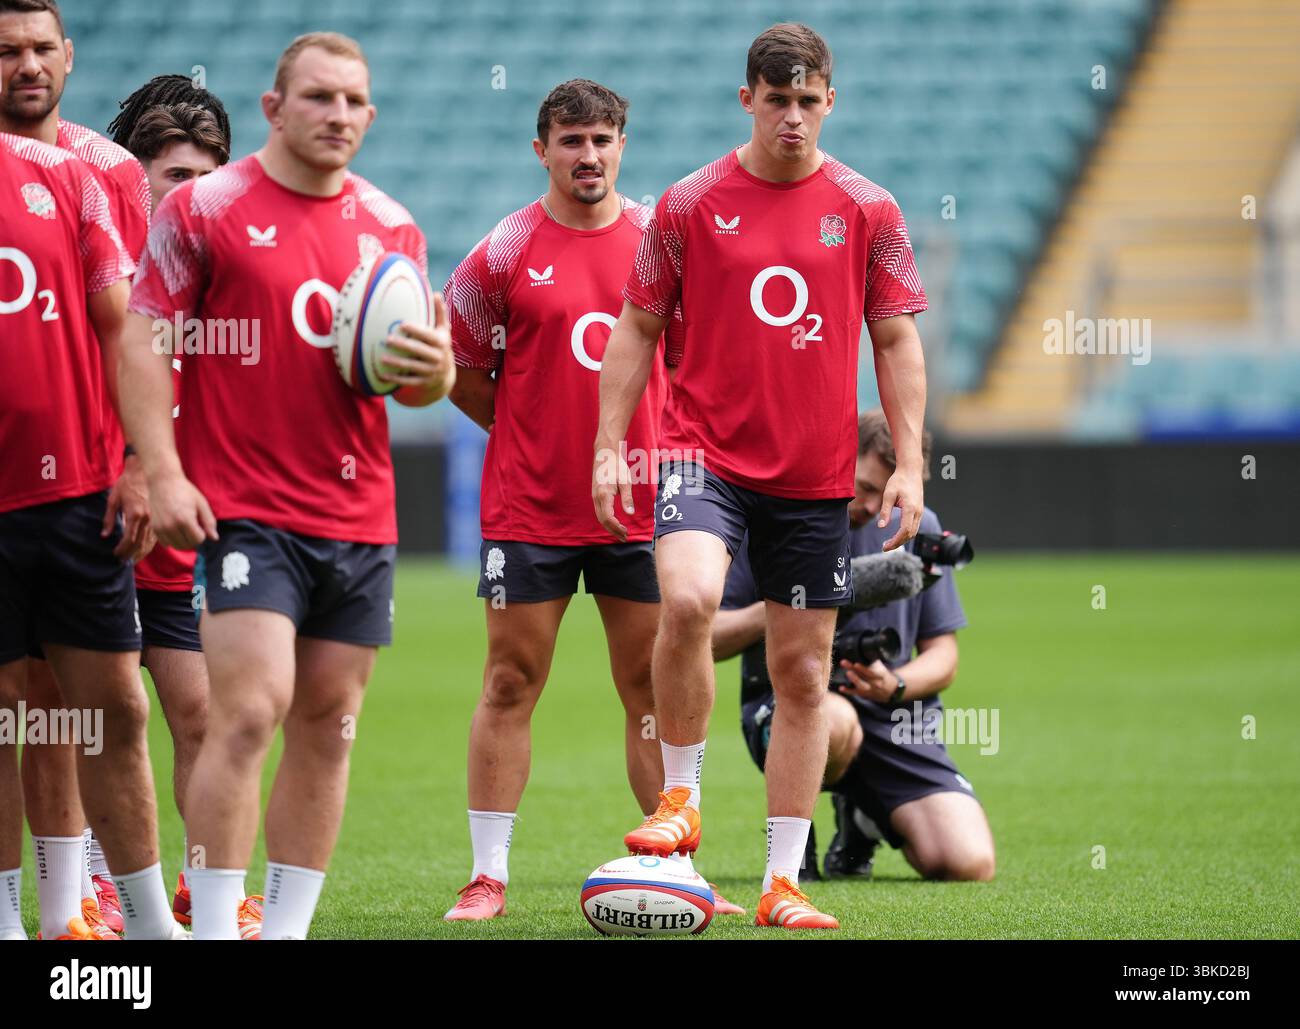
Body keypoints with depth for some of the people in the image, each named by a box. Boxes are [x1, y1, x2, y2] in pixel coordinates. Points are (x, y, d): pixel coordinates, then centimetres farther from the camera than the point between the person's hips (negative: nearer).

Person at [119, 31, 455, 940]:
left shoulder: (391, 227, 13)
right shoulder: (205, 208, -2)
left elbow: (414, 376, 19)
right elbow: (143, 340, -3)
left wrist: (433, 369, -5)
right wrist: (162, 471, -13)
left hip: (361, 516, 5)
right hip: (245, 512, -5)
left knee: (327, 729, 6)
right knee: (250, 712, -15)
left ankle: (288, 926, 13)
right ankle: (212, 930, -11)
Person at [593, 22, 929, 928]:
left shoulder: (867, 210, 3)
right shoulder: (689, 205, 1)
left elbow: (897, 342, 7)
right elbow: (638, 327, 7)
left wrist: (908, 464, 0)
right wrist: (609, 446, 0)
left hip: (817, 478, 2)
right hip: (705, 454, -2)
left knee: (803, 673, 5)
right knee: (688, 598, -29)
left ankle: (784, 883, 13)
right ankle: (682, 801, -9)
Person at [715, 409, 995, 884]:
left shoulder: (919, 526, 8)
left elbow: (942, 657, 11)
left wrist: (894, 685, -11)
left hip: (893, 715, 3)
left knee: (970, 863, -18)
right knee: (833, 719, -43)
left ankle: (861, 818, 16)